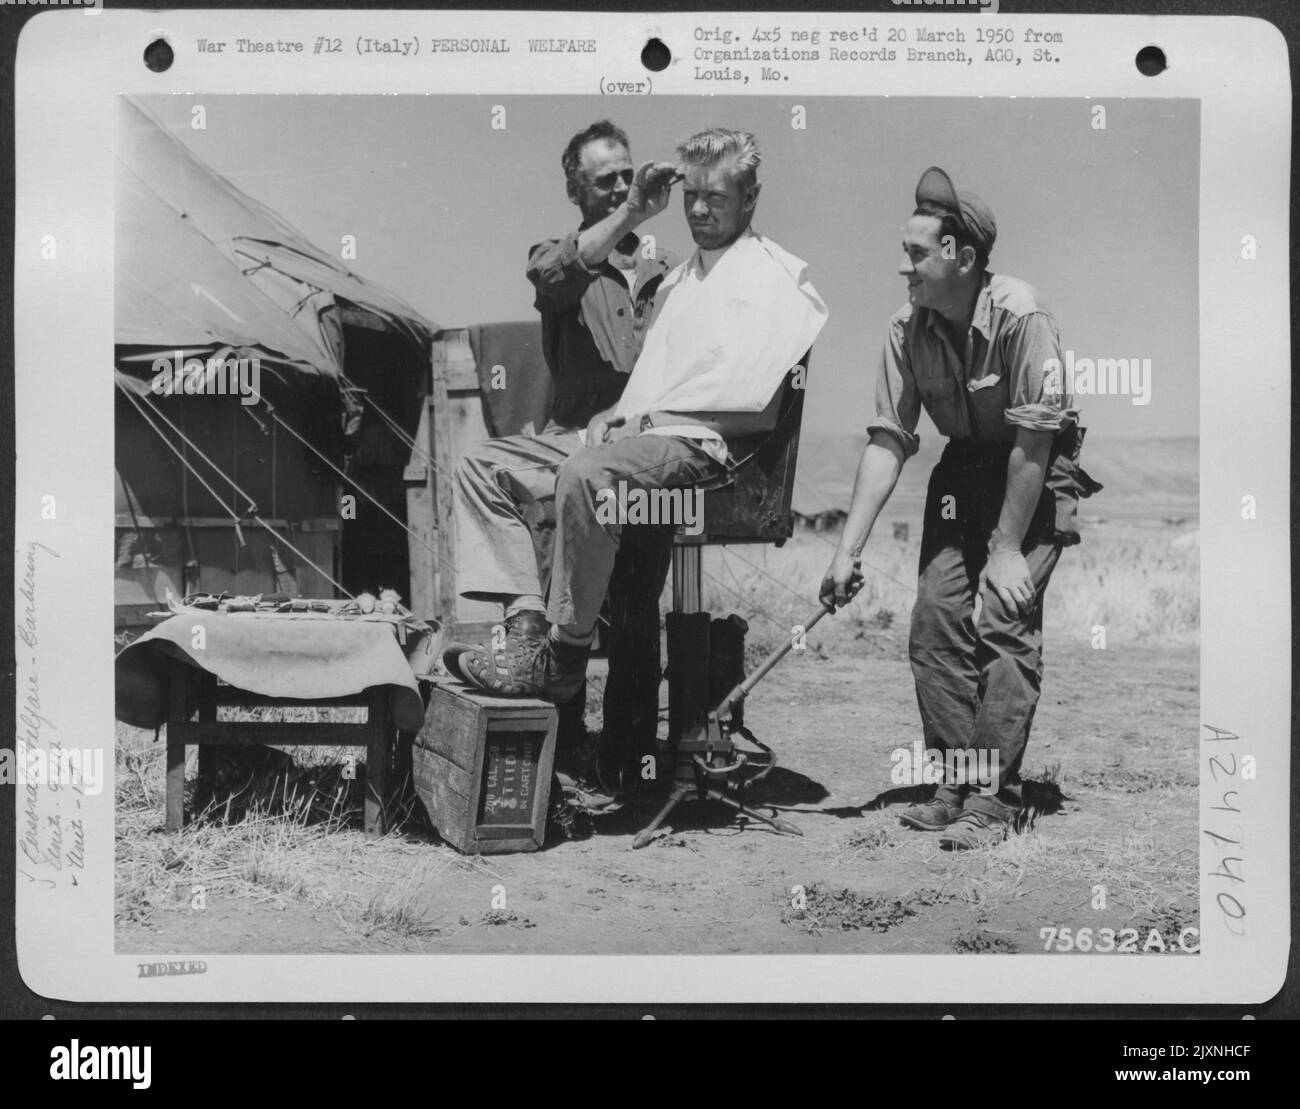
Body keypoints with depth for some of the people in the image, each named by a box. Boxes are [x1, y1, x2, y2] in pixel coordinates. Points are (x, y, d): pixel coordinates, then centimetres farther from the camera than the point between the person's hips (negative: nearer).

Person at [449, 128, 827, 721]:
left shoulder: (773, 273, 2)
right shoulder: (679, 277, 30)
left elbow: (753, 402, -13)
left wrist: (649, 411, -13)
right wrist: (630, 214, 20)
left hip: (693, 443, -9)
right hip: (632, 429, 9)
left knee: (584, 475, -39)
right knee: (479, 469, -3)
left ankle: (562, 658, -29)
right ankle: (525, 626, -19)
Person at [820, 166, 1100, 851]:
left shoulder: (1019, 315, -25)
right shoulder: (908, 329, -9)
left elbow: (1033, 438, -24)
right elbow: (888, 440, -10)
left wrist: (1009, 550, -23)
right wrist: (848, 550, -16)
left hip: (1040, 470, -6)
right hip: (965, 466, 6)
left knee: (1005, 620, -16)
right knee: (934, 616, -2)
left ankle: (995, 799, -9)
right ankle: (954, 785, 10)